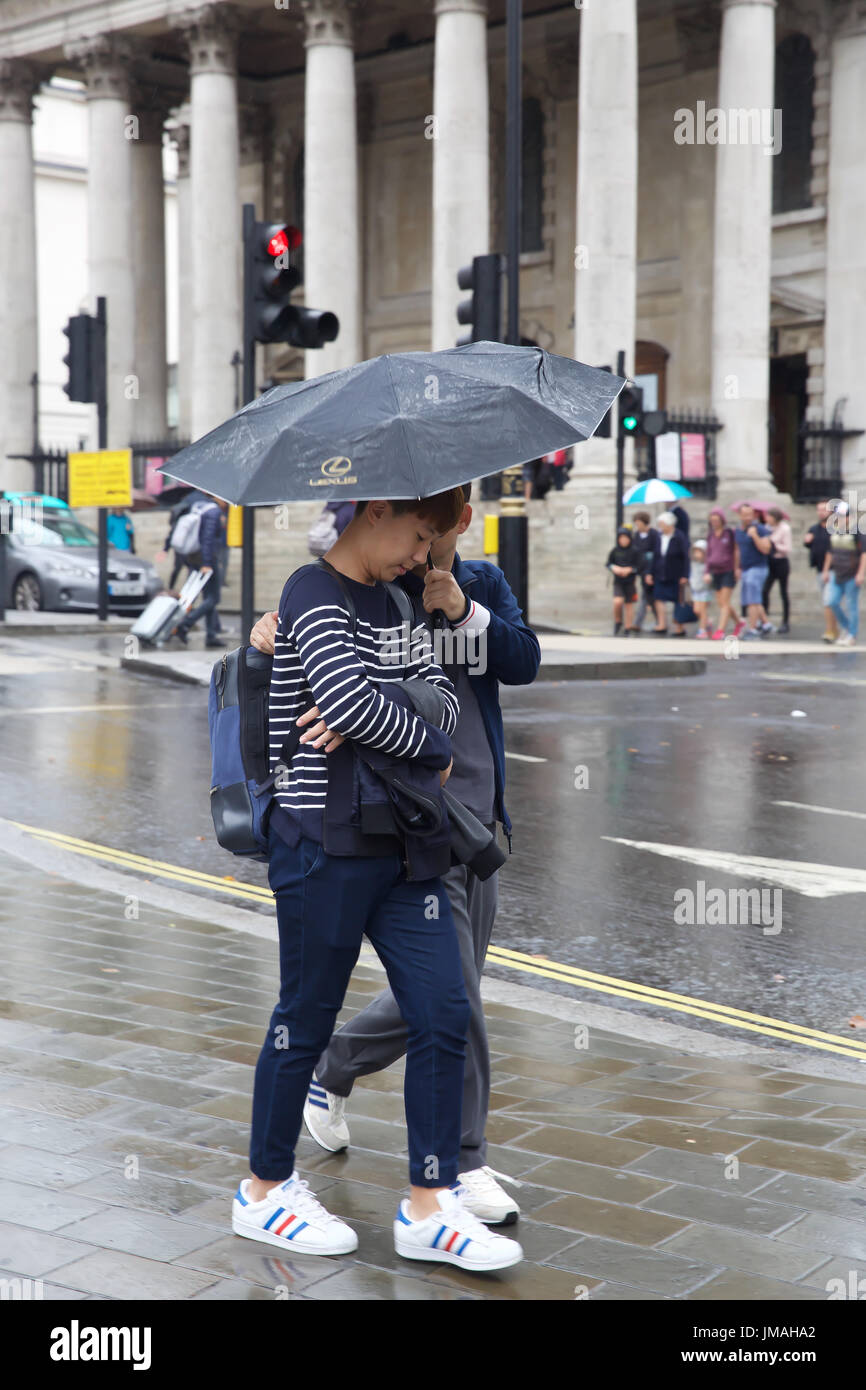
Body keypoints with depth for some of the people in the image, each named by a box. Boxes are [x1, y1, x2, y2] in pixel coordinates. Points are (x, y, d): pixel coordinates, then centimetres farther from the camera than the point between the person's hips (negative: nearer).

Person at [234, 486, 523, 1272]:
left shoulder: (391, 603, 14)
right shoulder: (314, 595, -11)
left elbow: (443, 699, 5)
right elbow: (351, 701, -25)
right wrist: (434, 751, -9)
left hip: (399, 845, 8)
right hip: (324, 846, -8)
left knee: (443, 1014, 4)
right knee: (306, 1021, 5)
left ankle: (430, 1207, 14)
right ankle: (265, 1191, 24)